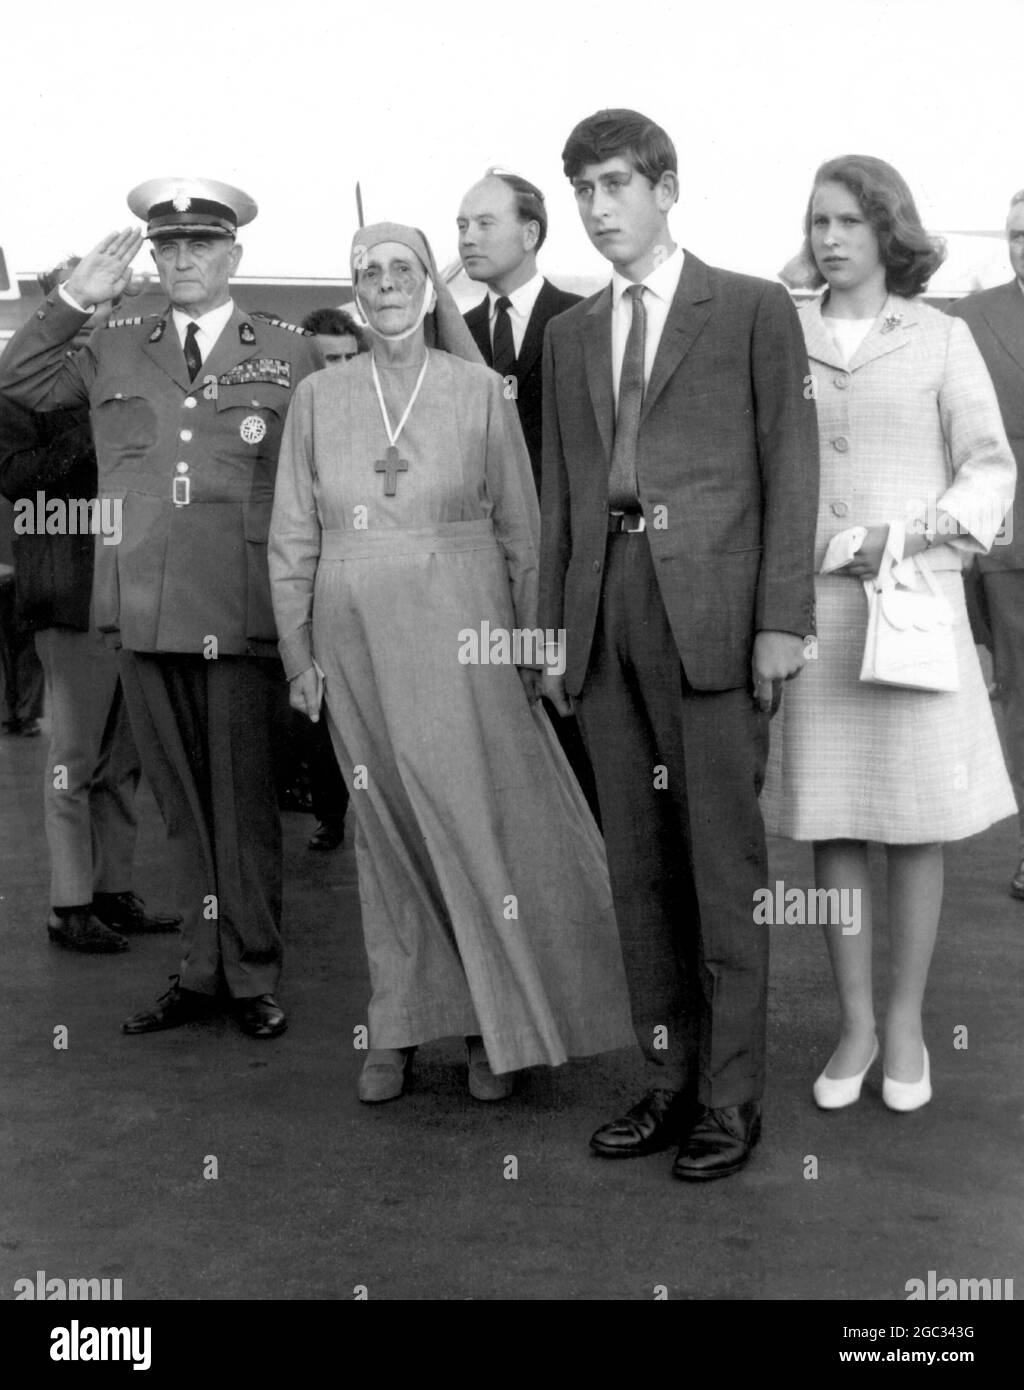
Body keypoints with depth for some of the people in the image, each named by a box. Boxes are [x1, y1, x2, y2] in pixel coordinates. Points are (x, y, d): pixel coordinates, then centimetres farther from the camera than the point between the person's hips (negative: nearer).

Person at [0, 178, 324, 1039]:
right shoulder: (114, 352, 14)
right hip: (145, 611, 3)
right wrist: (76, 298, 4)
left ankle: (253, 977, 15)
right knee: (182, 803, 11)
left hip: (241, 613, -3)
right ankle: (200, 972, 22)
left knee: (242, 802, 3)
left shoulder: (293, 356, 6)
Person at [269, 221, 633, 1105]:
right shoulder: (320, 398, 6)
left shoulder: (479, 391, 0)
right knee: (388, 830, 8)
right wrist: (298, 652, 4)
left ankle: (496, 1027, 15)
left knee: (481, 821, 0)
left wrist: (528, 644, -2)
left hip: (462, 635, -2)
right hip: (358, 640, 2)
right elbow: (293, 539, 8)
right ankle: (396, 1028, 18)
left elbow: (520, 528, 2)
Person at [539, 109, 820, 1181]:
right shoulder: (571, 334, 18)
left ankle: (731, 1098, 9)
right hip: (605, 611, 5)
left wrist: (783, 618, -8)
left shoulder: (753, 310, 5)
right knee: (638, 862, 8)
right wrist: (554, 630, 12)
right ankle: (670, 1080, 18)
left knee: (723, 859, -1)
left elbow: (789, 467, 0)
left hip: (712, 610, -5)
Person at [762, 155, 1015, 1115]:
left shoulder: (940, 338, 6)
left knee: (914, 820, 2)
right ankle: (854, 1024, 17)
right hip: (808, 603, 1)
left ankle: (906, 1023, 17)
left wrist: (911, 535, -11)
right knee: (829, 820, 4)